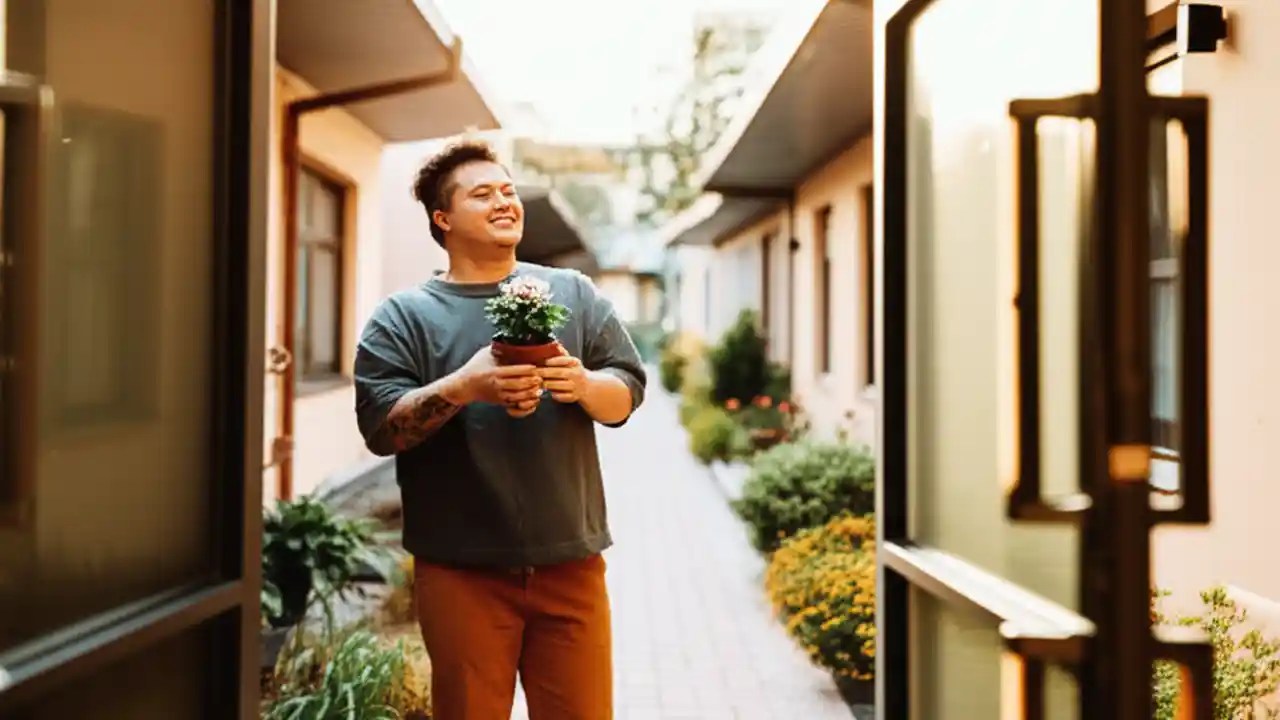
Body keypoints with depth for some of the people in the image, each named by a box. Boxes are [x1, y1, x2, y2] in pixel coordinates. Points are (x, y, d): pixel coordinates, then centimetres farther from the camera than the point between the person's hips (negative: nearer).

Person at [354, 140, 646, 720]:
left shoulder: (574, 293, 11)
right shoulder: (402, 317, 2)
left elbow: (629, 389, 8)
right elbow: (380, 426, -7)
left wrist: (584, 385, -14)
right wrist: (461, 388, -23)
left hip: (569, 562, 2)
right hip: (461, 569, -2)